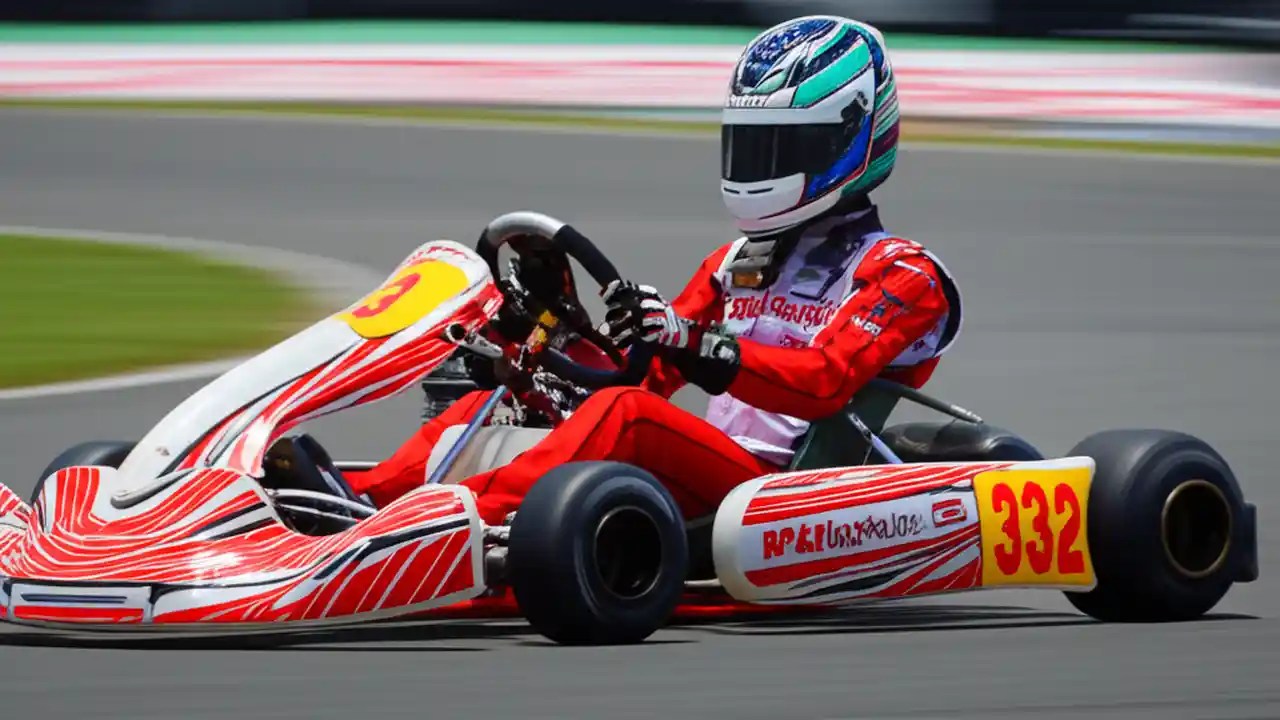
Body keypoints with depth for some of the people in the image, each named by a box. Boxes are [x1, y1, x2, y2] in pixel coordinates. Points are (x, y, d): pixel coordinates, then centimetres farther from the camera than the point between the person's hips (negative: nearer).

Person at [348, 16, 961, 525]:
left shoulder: (902, 278, 3)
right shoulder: (735, 265, 27)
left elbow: (824, 383, -15)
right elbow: (650, 377, 19)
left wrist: (698, 349, -31)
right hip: (700, 485, 7)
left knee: (625, 414, -33)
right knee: (485, 410, -6)